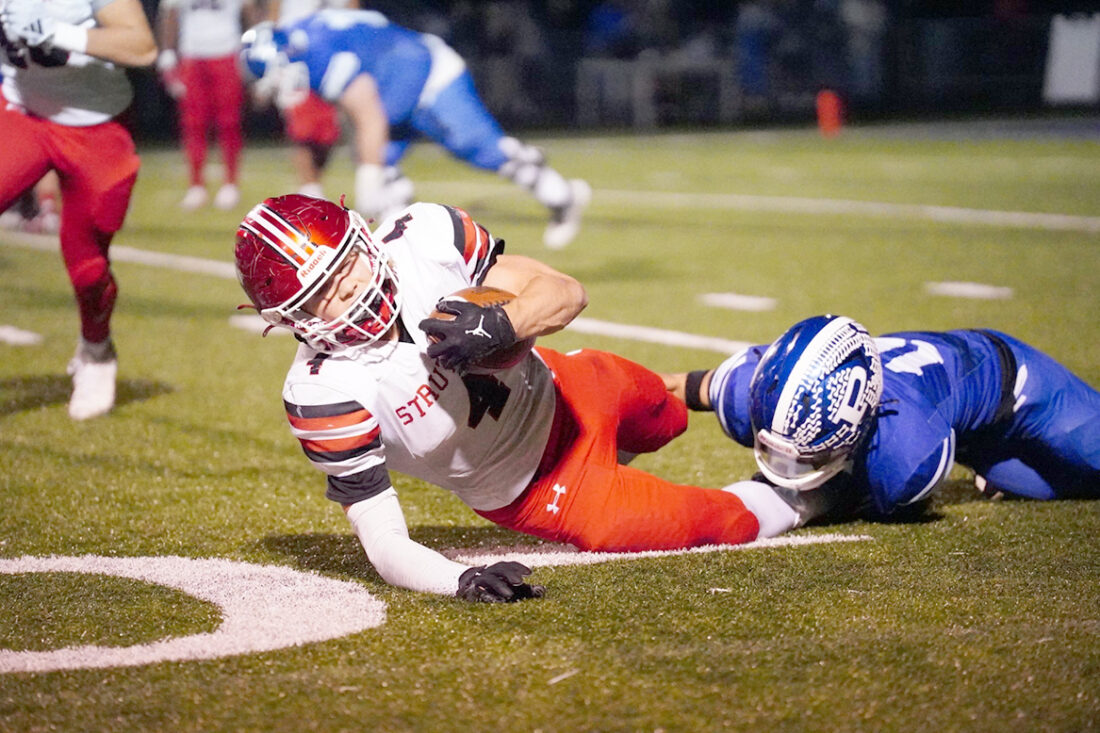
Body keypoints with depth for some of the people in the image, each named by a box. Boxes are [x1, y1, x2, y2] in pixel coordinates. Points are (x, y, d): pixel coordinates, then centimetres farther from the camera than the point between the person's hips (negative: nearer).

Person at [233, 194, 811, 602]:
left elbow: (566, 292, -24)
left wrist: (499, 326, -45)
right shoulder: (326, 395, -36)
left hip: (559, 390, 3)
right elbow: (383, 541, -34)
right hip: (535, 496, -3)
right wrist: (461, 581, -54)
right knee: (731, 524, 2)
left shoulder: (422, 238, -28)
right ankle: (795, 500, 35)